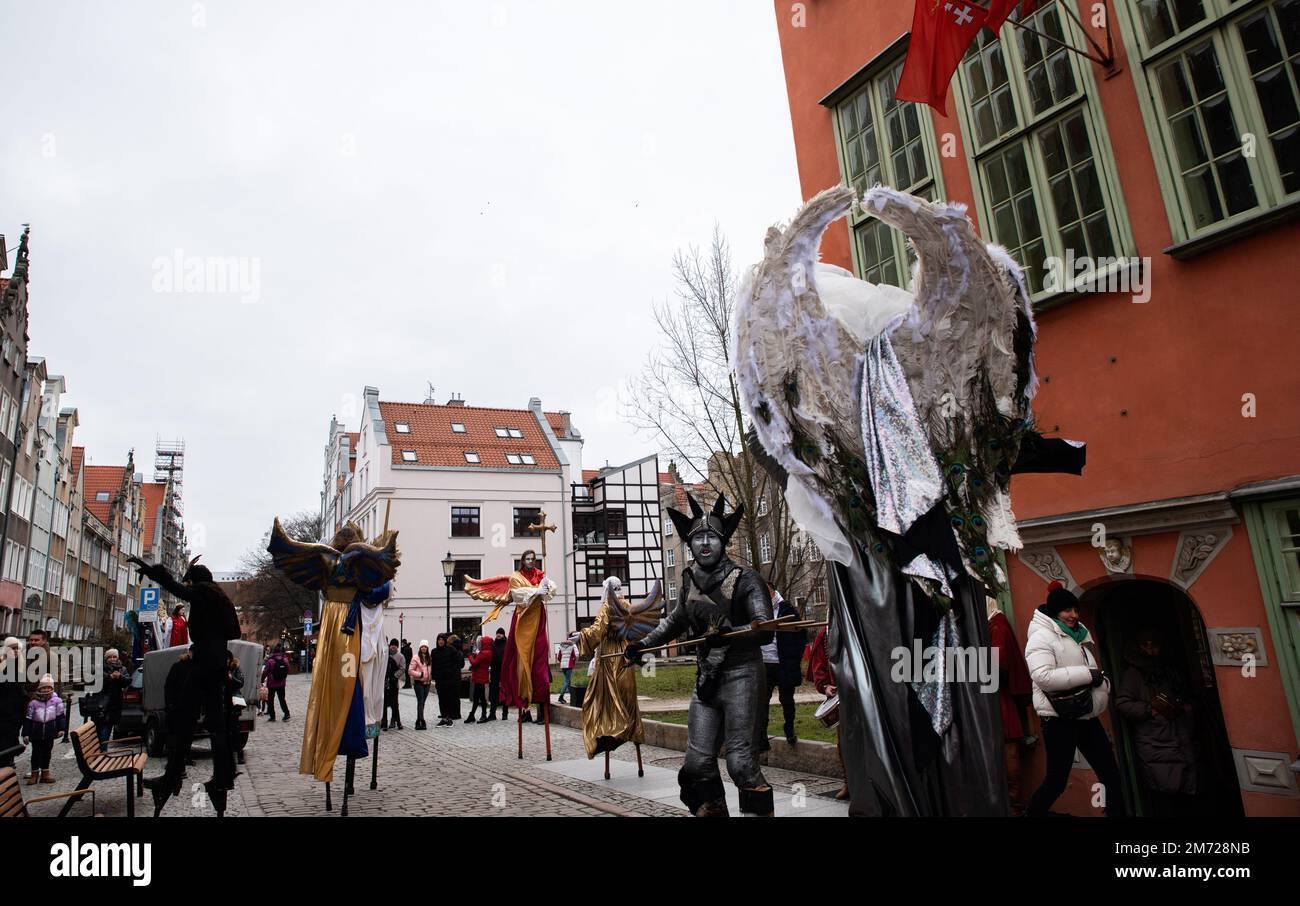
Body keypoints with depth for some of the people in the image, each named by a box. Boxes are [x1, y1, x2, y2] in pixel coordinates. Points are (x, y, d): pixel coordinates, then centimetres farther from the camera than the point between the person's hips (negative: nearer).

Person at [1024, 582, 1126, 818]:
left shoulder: (1080, 633, 13)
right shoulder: (1041, 637, -13)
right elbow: (1043, 677, -27)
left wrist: (1102, 681, 5)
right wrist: (1088, 674, -22)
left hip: (1086, 715, 8)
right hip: (1060, 719, -8)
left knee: (1110, 774, 11)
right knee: (1057, 780, 0)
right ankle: (1031, 814, 17)